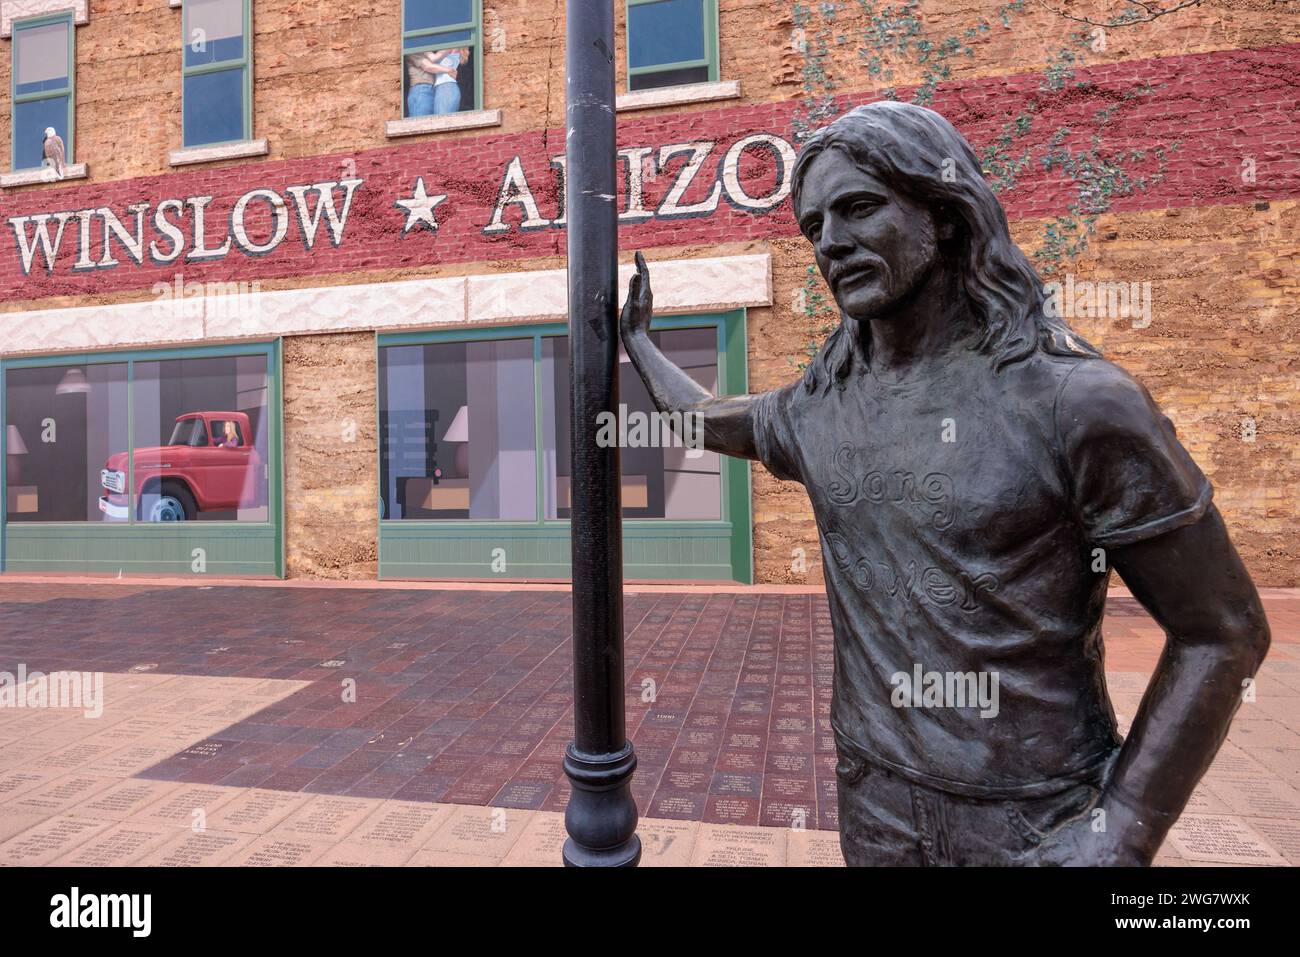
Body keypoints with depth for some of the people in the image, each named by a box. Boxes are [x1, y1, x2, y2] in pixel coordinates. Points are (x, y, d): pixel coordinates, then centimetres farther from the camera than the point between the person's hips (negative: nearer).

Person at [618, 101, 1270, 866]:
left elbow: (1224, 633, -9)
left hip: (1041, 820, -4)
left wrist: (1123, 833, -12)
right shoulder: (819, 408, -1)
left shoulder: (1077, 399, -16)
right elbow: (702, 419, 19)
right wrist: (636, 335, 29)